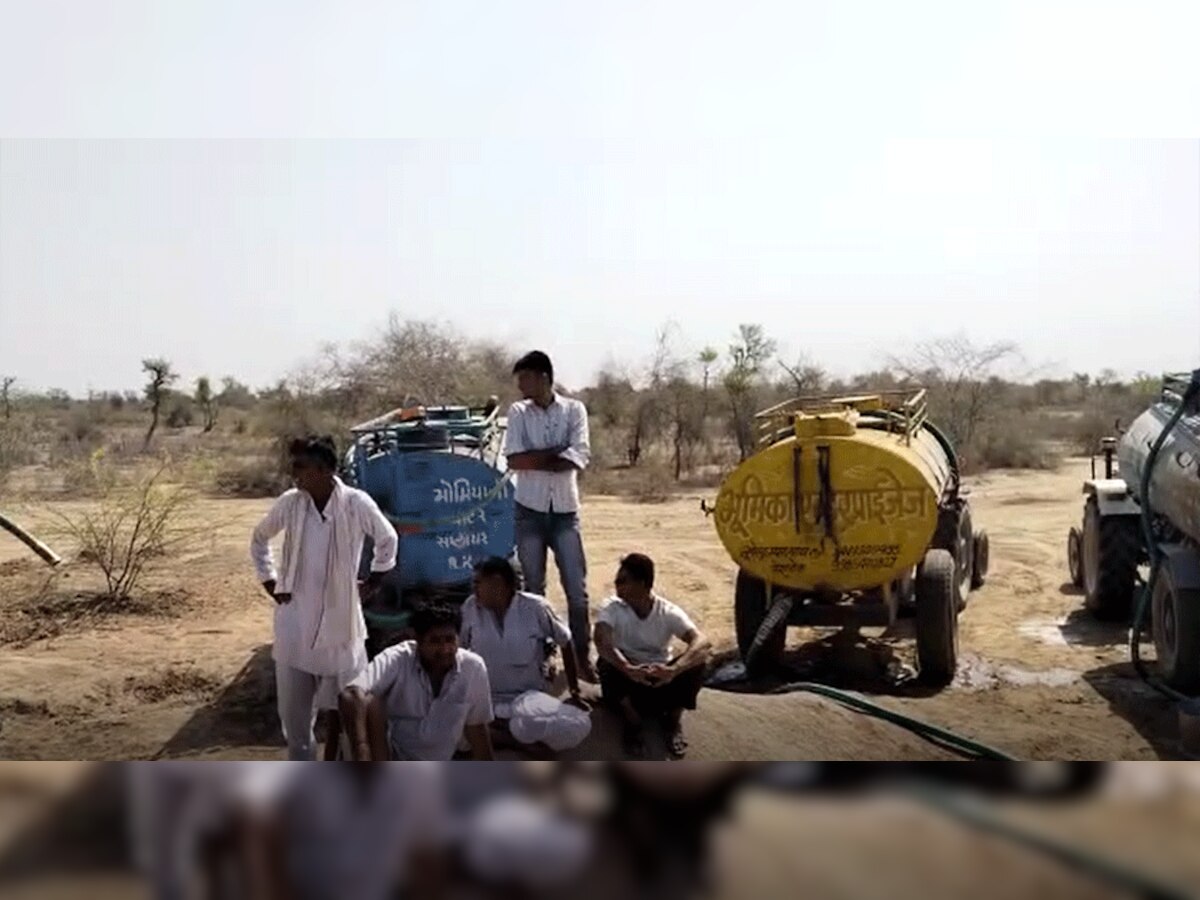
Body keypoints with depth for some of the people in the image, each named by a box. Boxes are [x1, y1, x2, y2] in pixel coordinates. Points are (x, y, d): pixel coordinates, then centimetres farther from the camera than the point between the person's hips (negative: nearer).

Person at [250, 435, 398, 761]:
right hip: (295, 623, 2)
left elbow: (387, 539, 7)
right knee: (293, 710, 7)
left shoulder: (356, 503, -13)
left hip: (340, 620, -2)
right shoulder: (289, 503, -5)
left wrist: (376, 578, 8)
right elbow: (259, 538, 15)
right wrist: (269, 580, 9)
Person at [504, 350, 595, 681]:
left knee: (577, 588, 1)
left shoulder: (574, 410, -1)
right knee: (534, 587, 8)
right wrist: (557, 452, -11)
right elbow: (514, 460, -11)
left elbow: (580, 457, -13)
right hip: (530, 510, 1)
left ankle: (583, 656, 10)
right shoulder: (518, 412, 1)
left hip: (565, 511, 0)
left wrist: (536, 459, -12)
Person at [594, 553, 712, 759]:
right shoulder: (612, 609, -13)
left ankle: (673, 721, -5)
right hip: (627, 680, 0)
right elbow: (602, 642, -34)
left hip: (661, 681, 1)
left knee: (696, 662, -27)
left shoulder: (669, 612, -14)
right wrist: (628, 669, -54)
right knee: (607, 665, -33)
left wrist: (673, 670, -50)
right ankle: (633, 722, -12)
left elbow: (702, 642, -31)